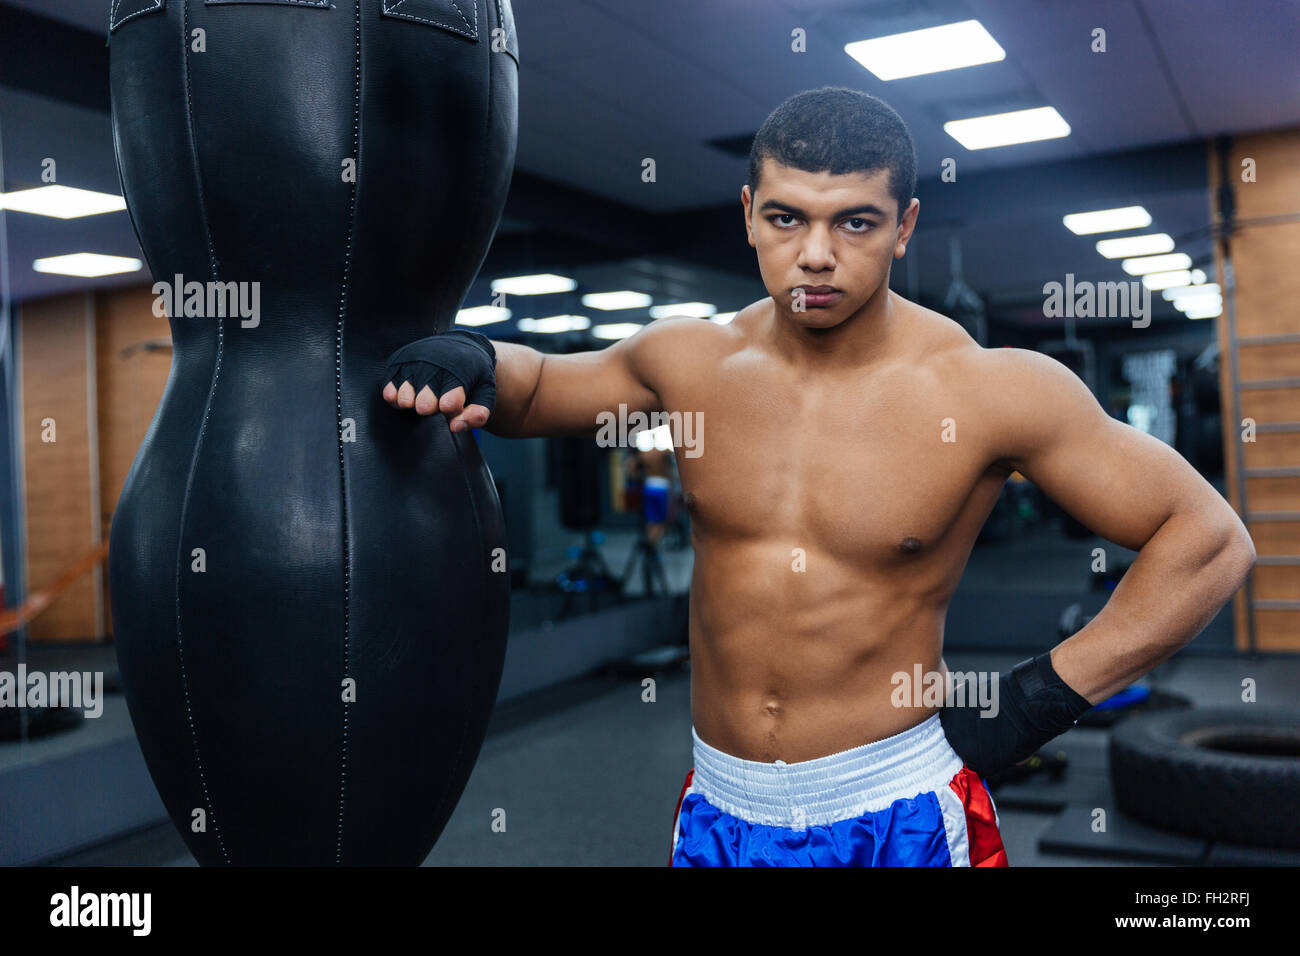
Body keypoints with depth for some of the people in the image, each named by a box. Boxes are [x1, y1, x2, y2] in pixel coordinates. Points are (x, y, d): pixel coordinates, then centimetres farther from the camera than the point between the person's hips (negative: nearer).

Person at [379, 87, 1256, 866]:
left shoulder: (986, 389, -14)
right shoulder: (692, 361, -4)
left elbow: (1211, 541, -8)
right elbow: (540, 388, 14)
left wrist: (1048, 695, -13)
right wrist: (475, 364, -8)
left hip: (899, 816, -3)